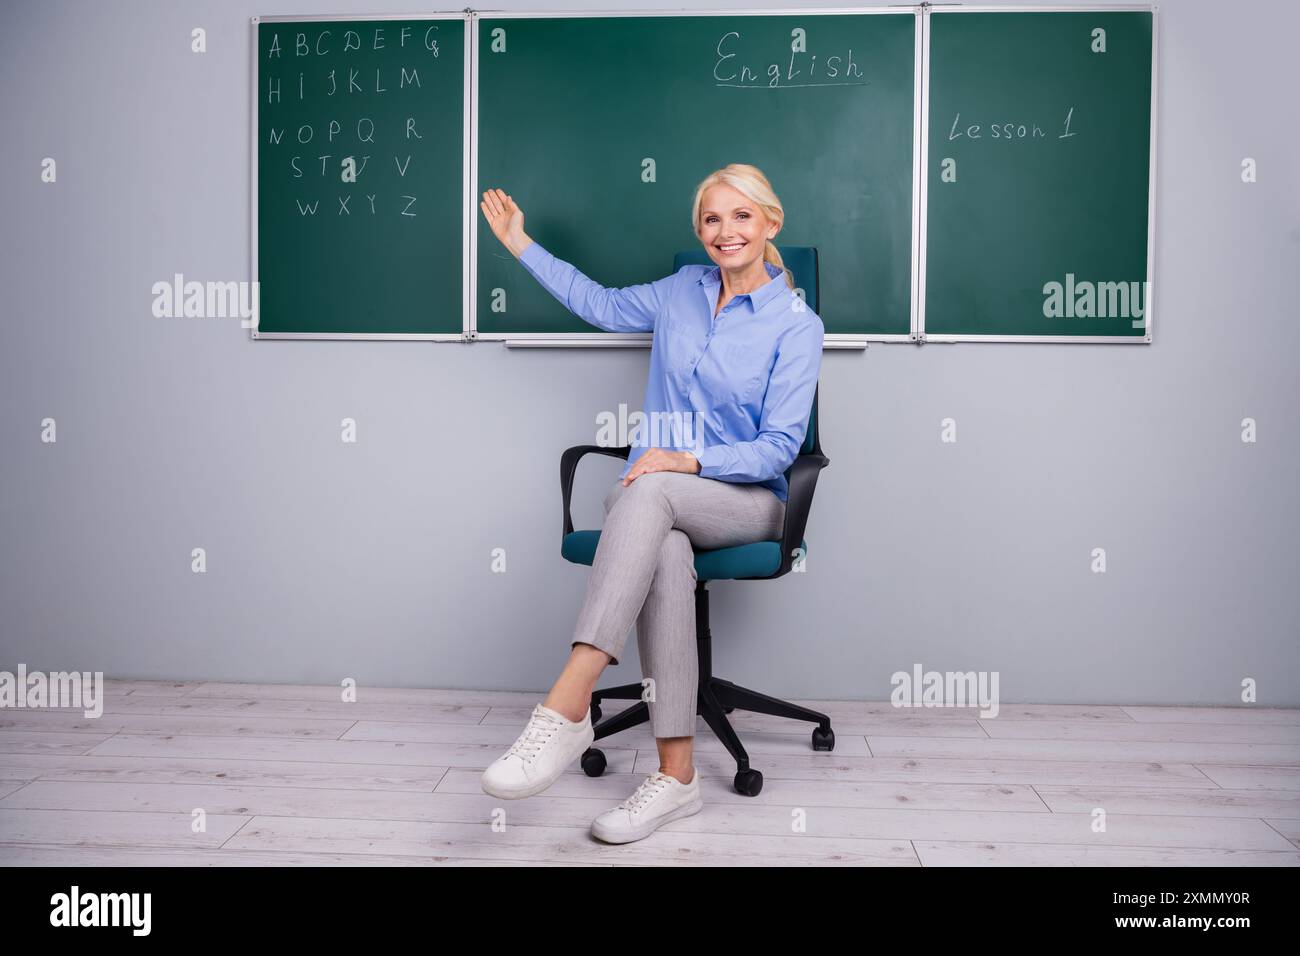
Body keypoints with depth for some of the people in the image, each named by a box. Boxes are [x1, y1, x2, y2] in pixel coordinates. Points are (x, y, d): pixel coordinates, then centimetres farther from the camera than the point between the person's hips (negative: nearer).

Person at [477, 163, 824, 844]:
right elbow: (602, 304, 31)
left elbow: (778, 448, -6)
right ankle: (676, 775, -35)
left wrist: (690, 461, -21)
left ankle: (566, 708, -45)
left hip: (747, 501, -3)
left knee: (649, 492, -38)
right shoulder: (682, 291, 13)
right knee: (665, 556, -35)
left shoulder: (796, 325, -1)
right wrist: (521, 245, 33)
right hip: (656, 498, 3)